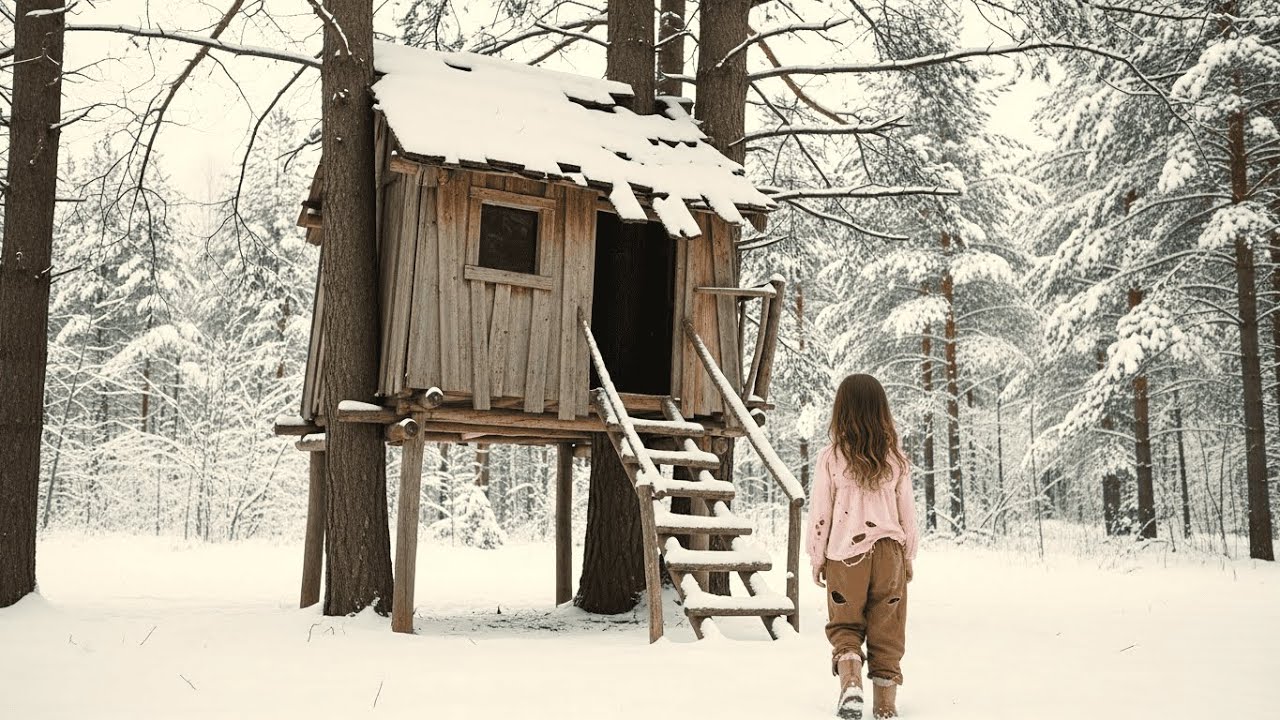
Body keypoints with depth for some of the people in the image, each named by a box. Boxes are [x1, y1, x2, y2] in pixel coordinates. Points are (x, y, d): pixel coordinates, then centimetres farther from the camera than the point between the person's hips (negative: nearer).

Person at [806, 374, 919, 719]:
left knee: (845, 626, 12)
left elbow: (819, 512, -4)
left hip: (845, 552, -1)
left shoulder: (831, 457, -7)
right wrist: (908, 557, 17)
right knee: (887, 630, 11)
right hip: (888, 551, 2)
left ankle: (851, 686, -10)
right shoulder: (896, 458, 0)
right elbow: (907, 513, 5)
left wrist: (817, 559, 7)